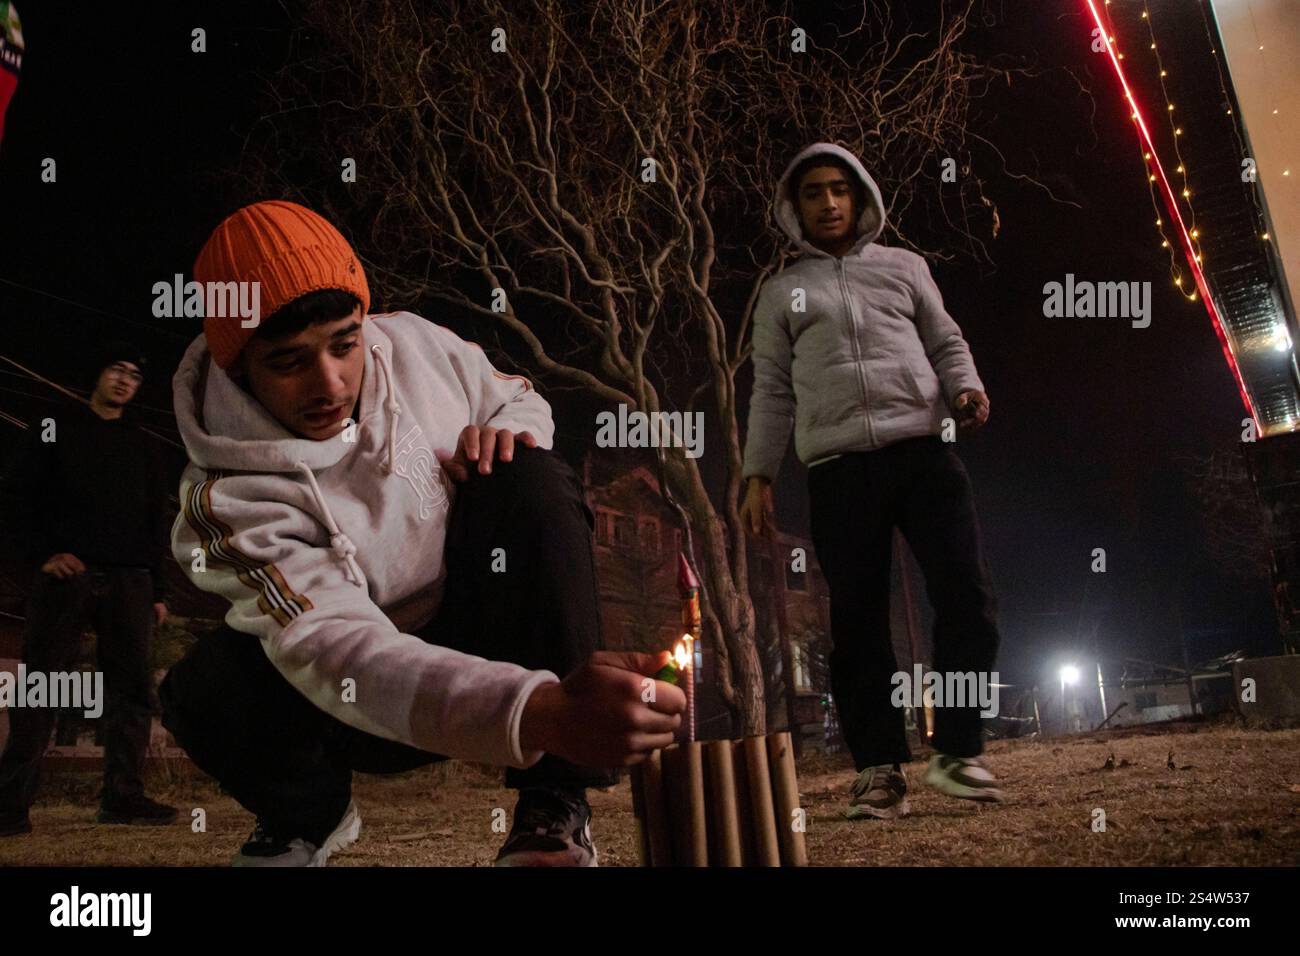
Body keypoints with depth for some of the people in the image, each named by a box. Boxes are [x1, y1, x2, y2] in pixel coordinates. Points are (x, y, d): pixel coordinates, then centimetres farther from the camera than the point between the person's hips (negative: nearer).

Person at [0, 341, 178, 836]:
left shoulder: (144, 447, 19)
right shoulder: (55, 431, 10)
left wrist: (158, 589, 11)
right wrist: (44, 554, -11)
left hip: (129, 581, 4)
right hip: (66, 573, -4)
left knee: (132, 687, -1)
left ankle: (123, 795, 3)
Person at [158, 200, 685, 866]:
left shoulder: (413, 346, -10)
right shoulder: (228, 497, -25)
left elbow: (521, 399, 12)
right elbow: (335, 649, -40)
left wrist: (507, 431, -17)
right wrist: (539, 712, -57)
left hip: (492, 639, 3)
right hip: (379, 706, -2)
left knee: (529, 481, -25)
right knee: (205, 691, -32)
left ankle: (554, 803, -20)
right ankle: (311, 819, 6)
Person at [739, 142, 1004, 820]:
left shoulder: (902, 267, 20)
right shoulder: (782, 293, 18)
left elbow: (945, 341, 18)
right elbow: (772, 391, 15)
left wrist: (965, 386, -5)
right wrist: (758, 475, 6)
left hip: (922, 451, 1)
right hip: (837, 468, 0)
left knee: (966, 596, -9)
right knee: (858, 620, -2)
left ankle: (957, 751, 3)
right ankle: (881, 769, 5)